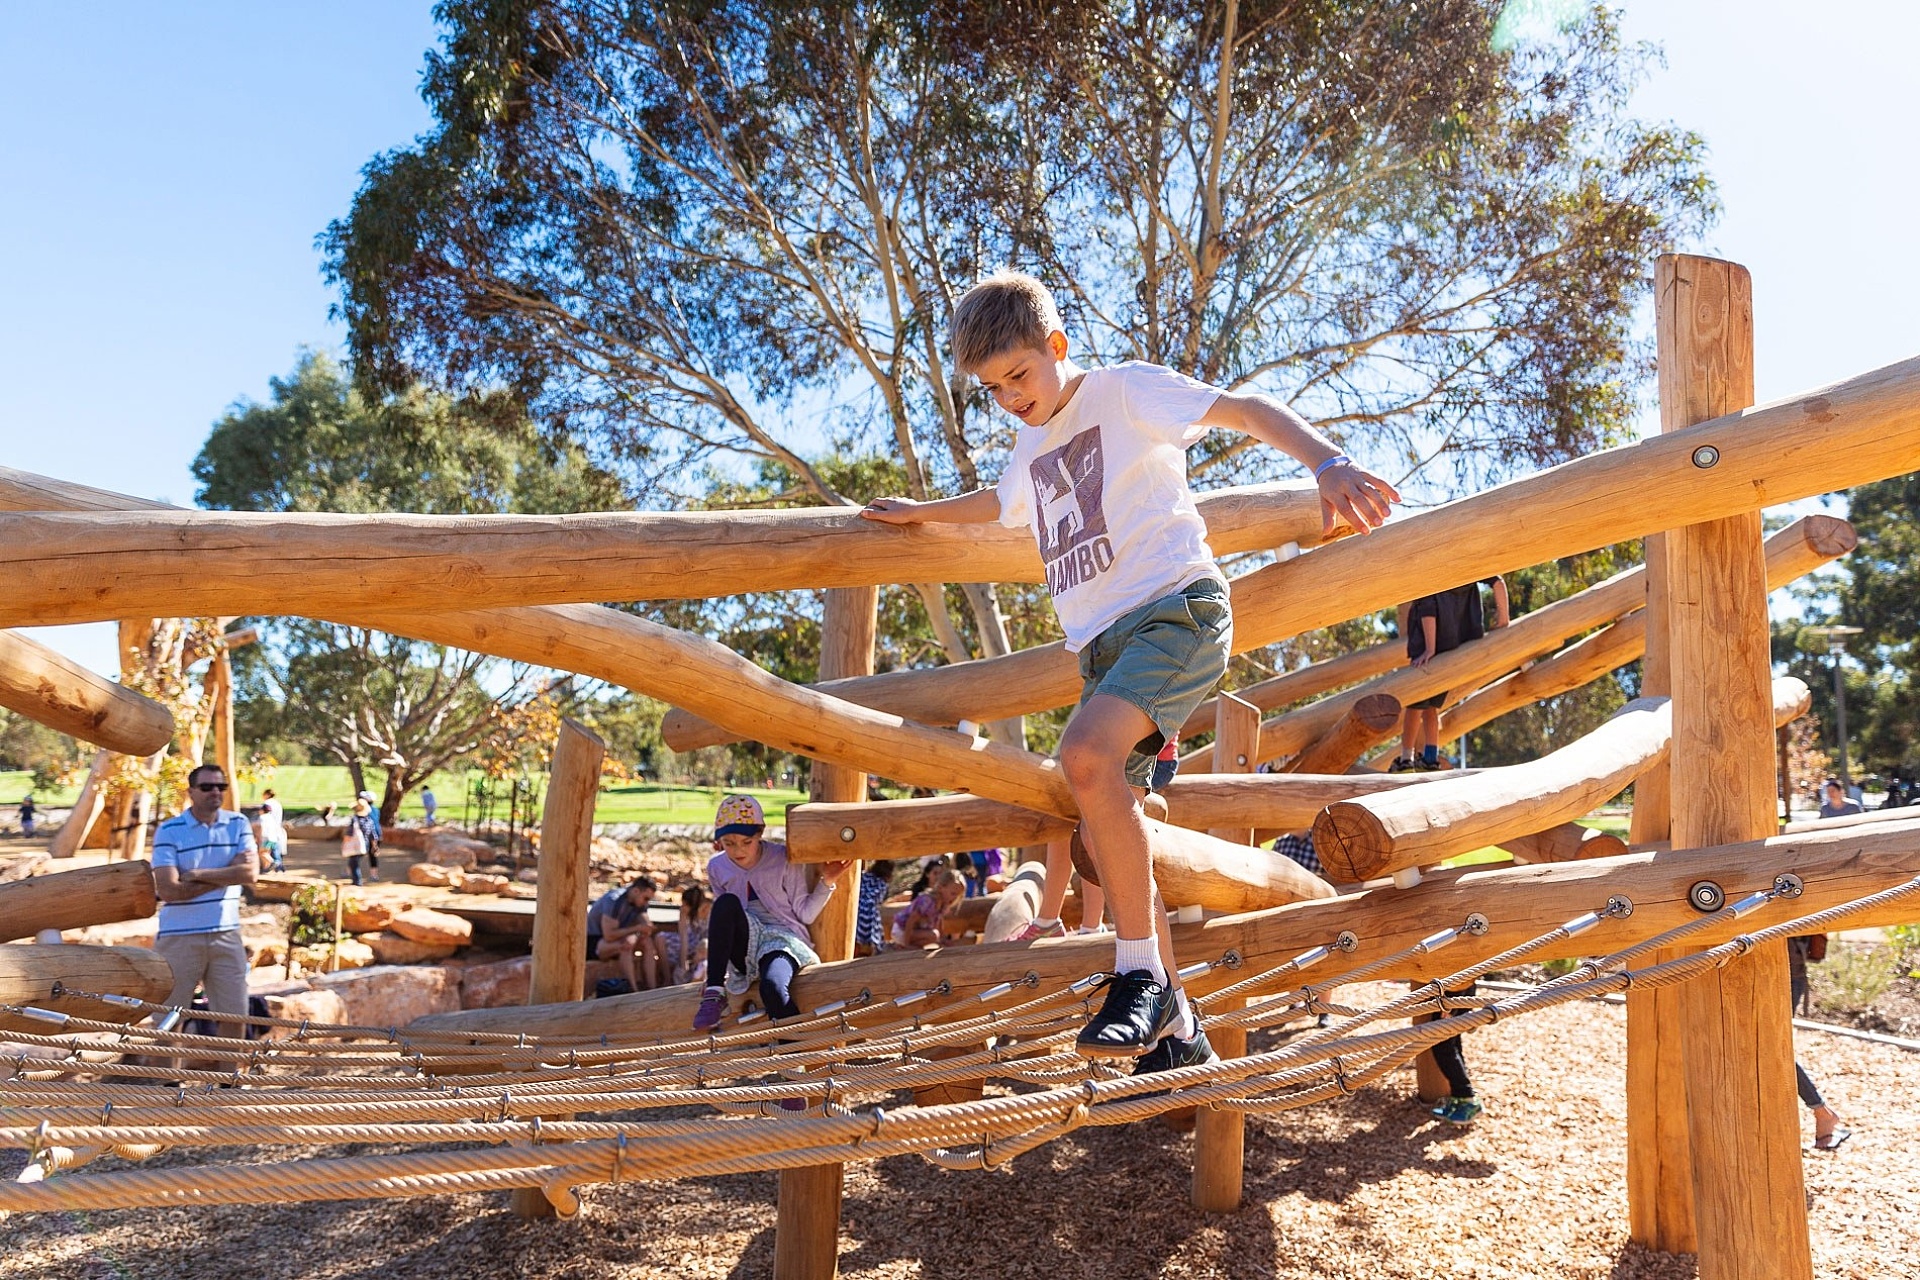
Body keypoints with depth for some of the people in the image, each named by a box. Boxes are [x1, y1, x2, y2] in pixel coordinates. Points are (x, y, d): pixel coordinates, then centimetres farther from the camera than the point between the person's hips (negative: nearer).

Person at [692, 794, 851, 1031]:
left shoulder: (784, 859, -6)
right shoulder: (717, 867, 3)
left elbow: (805, 914, -3)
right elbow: (723, 918, 12)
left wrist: (827, 883, -17)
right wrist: (716, 971, 7)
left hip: (782, 938, -3)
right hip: (745, 947, 3)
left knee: (773, 987, -39)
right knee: (727, 902, -30)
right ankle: (715, 993, -29)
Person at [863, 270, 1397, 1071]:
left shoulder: (1123, 390, 1)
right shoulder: (1031, 450, 22)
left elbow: (1247, 410, -9)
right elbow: (999, 504, 46)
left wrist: (1328, 464, -26)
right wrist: (919, 512, 57)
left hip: (1177, 608, -8)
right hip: (1102, 642, 8)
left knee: (1087, 756, -32)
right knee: (1107, 832, 1)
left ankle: (1142, 974, -21)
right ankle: (1175, 1035, 10)